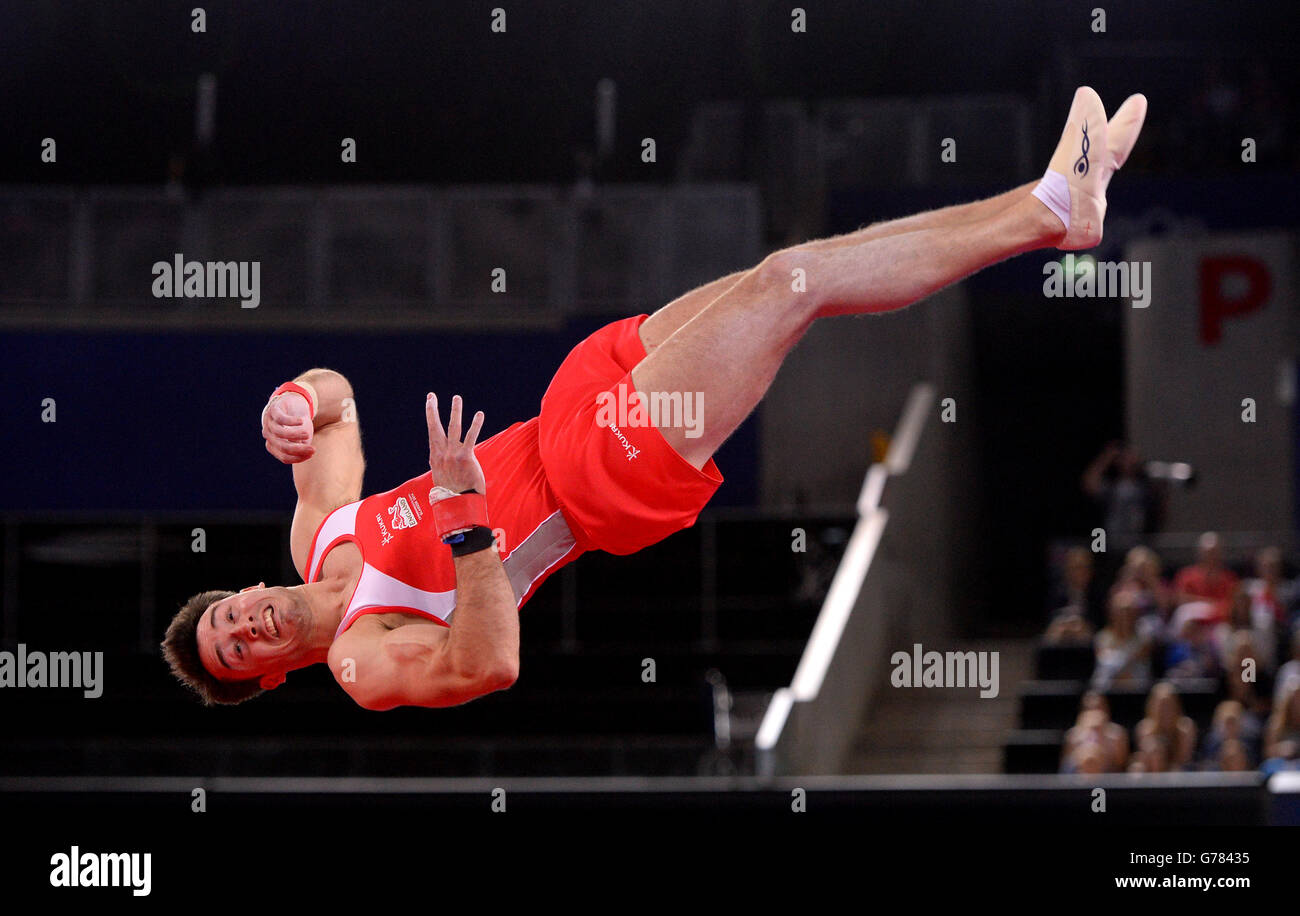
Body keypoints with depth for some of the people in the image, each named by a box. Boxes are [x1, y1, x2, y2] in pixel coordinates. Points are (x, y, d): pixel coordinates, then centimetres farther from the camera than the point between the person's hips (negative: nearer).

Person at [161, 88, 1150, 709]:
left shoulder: (320, 540, 7)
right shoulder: (362, 661, -15)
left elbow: (334, 395, 17)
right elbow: (485, 666, -33)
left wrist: (295, 406, -9)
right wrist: (465, 520, -43)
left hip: (568, 409, 8)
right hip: (608, 471, -8)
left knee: (799, 270, -5)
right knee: (792, 282, -17)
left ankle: (1052, 201, 2)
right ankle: (1050, 210, -8)